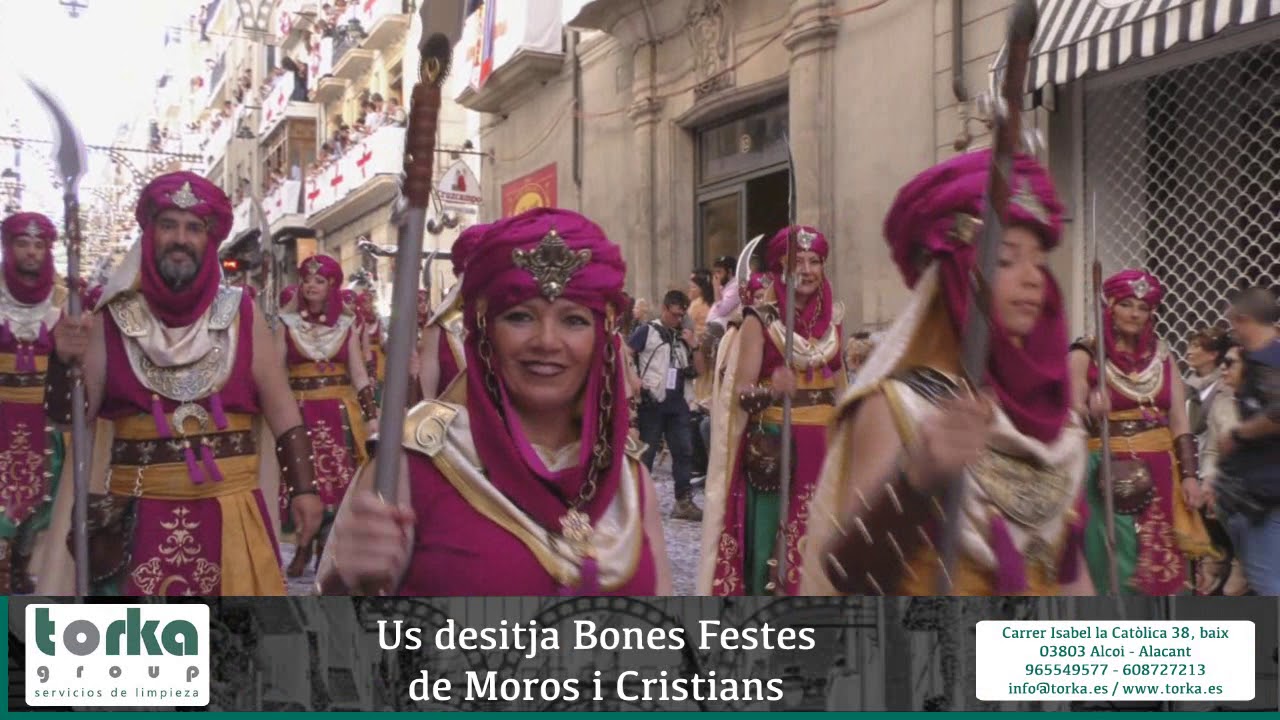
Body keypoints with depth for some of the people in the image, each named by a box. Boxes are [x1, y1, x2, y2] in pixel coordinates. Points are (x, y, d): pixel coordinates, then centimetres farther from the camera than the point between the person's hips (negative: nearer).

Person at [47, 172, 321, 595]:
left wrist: (303, 487, 0)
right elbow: (71, 416, -1)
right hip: (139, 514, 0)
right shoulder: (114, 318, 1)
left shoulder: (241, 315, 2)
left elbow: (281, 409, 4)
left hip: (229, 510, 0)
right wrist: (66, 361, -19)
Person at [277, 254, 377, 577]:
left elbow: (359, 372, 6)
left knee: (338, 479, -1)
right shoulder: (288, 323, 3)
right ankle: (304, 547, 15)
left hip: (340, 412, 1)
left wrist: (371, 415, 2)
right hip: (300, 411, -1)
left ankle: (327, 548, 12)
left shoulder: (346, 323, 6)